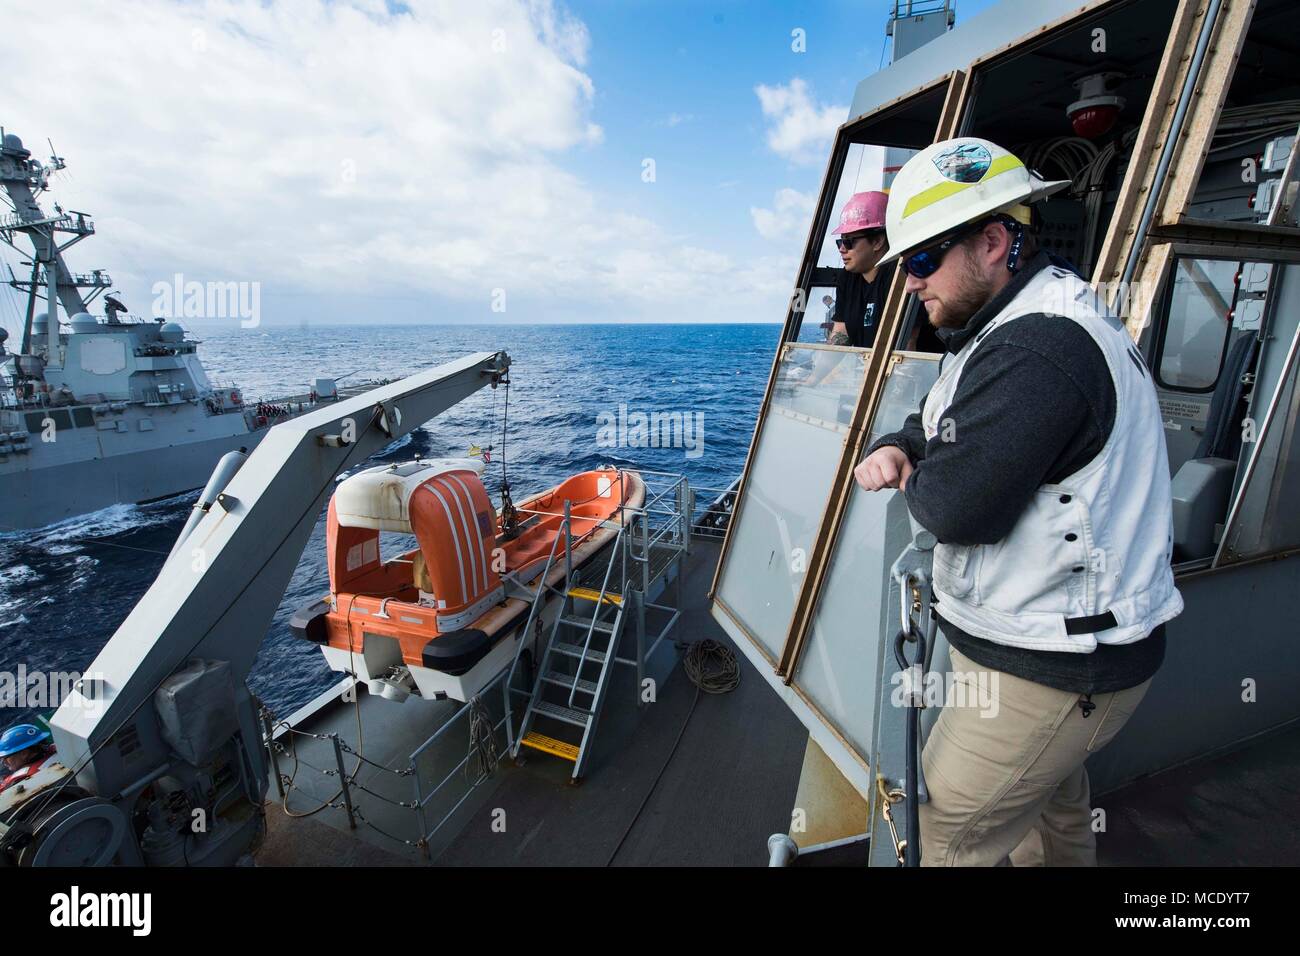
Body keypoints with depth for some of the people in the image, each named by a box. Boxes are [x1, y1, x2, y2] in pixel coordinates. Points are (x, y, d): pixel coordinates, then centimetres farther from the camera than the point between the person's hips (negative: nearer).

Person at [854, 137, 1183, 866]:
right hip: (1058, 645, 10)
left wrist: (911, 480, -7)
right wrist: (896, 448, -8)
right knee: (1055, 804, 30)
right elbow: (939, 422, 14)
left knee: (951, 841, 4)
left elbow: (954, 507, -29)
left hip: (1051, 670, -10)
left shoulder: (1034, 353, -27)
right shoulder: (1043, 317, 10)